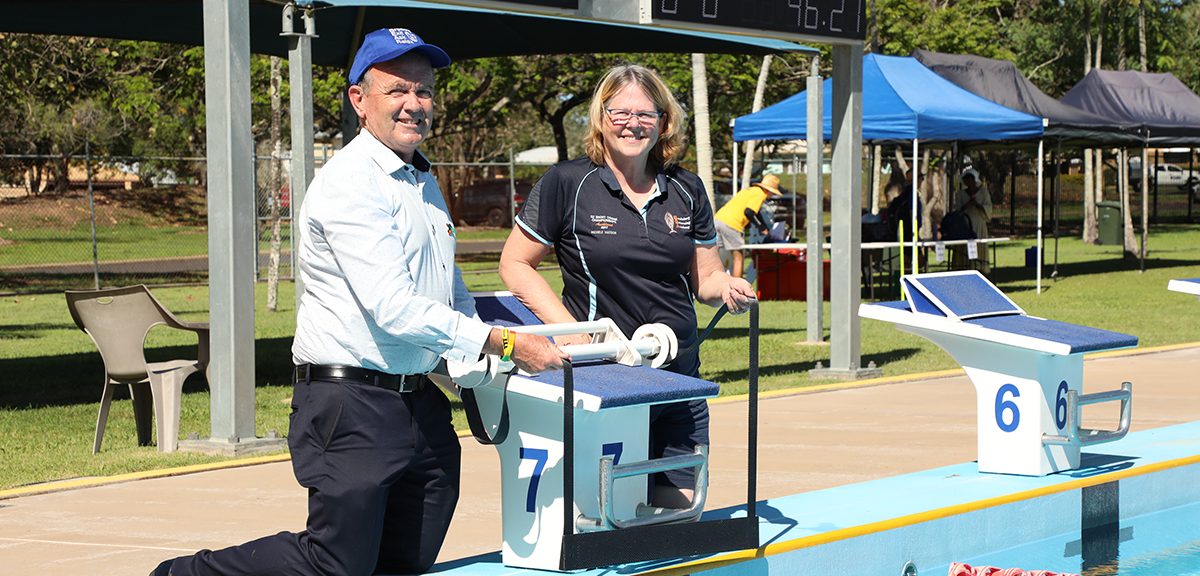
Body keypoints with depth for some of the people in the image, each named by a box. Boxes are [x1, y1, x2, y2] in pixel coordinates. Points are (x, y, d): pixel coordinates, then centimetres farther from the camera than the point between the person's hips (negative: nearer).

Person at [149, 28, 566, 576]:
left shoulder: (423, 181, 18)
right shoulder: (350, 183, -14)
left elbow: (452, 291, 30)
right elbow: (392, 307, -22)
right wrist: (503, 343, -19)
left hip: (418, 402, 9)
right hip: (353, 406, -9)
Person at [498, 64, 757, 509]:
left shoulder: (686, 191, 10)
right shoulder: (565, 184, -4)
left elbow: (705, 277, 17)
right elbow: (514, 264, -1)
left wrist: (729, 288, -7)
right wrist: (566, 328, -12)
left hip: (679, 384, 5)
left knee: (680, 506, 5)